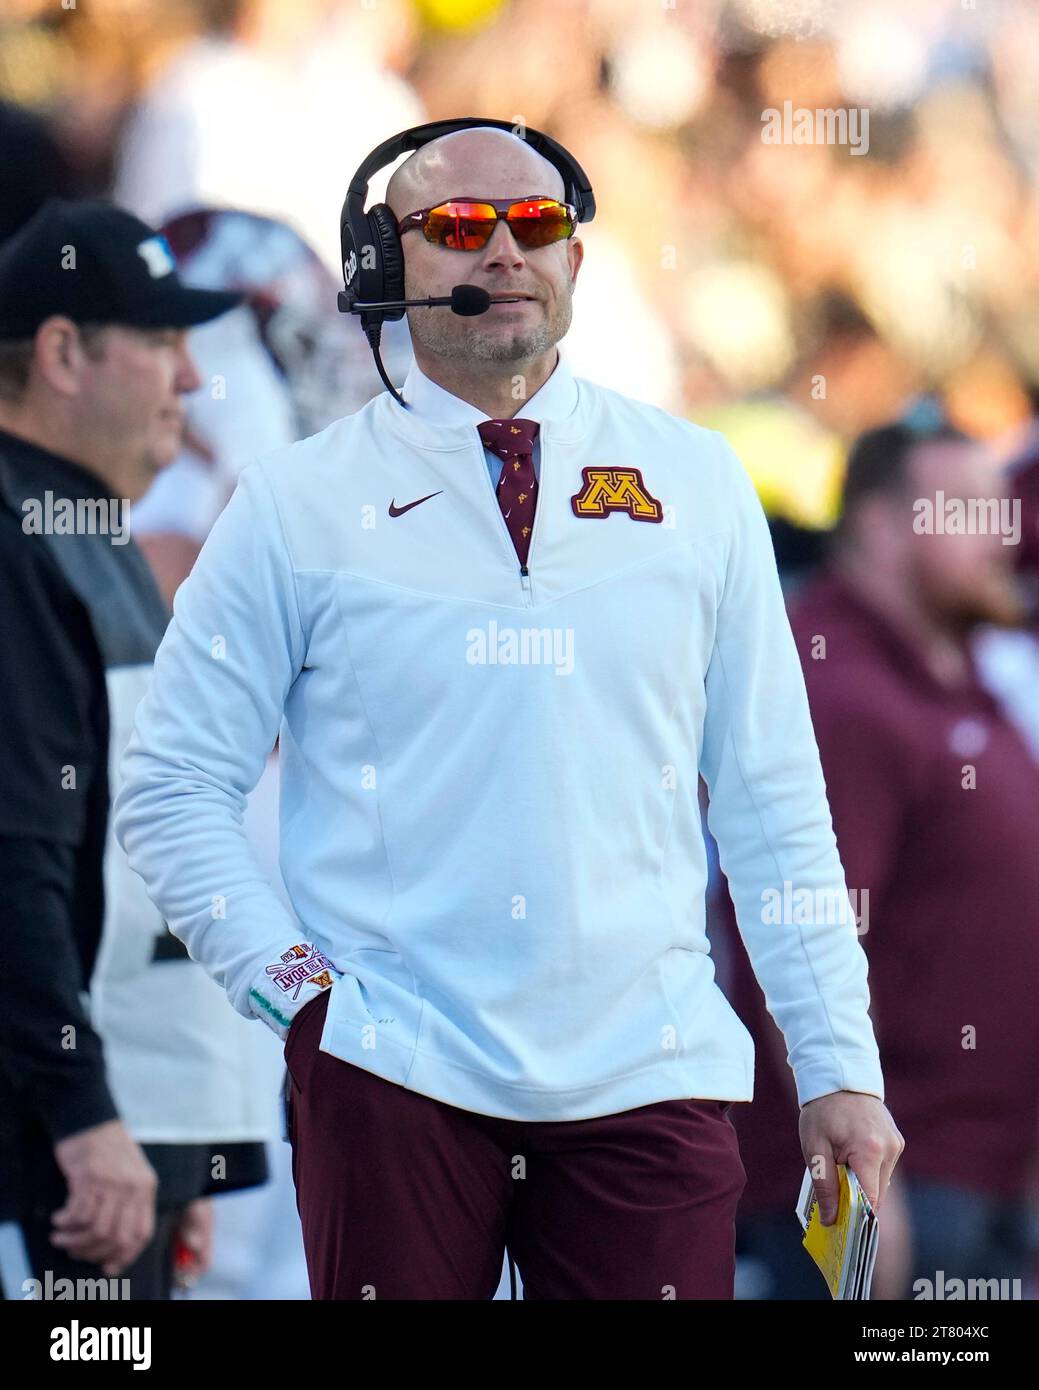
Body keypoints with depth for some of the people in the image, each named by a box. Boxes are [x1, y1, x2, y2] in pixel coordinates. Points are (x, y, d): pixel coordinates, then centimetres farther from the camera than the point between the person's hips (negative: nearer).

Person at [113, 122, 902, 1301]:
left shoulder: (696, 485, 9)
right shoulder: (296, 507, 4)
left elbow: (772, 798, 9)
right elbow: (170, 792, 6)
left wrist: (838, 1067, 5)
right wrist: (292, 986, -6)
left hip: (647, 1077, 1)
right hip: (391, 1073, -1)